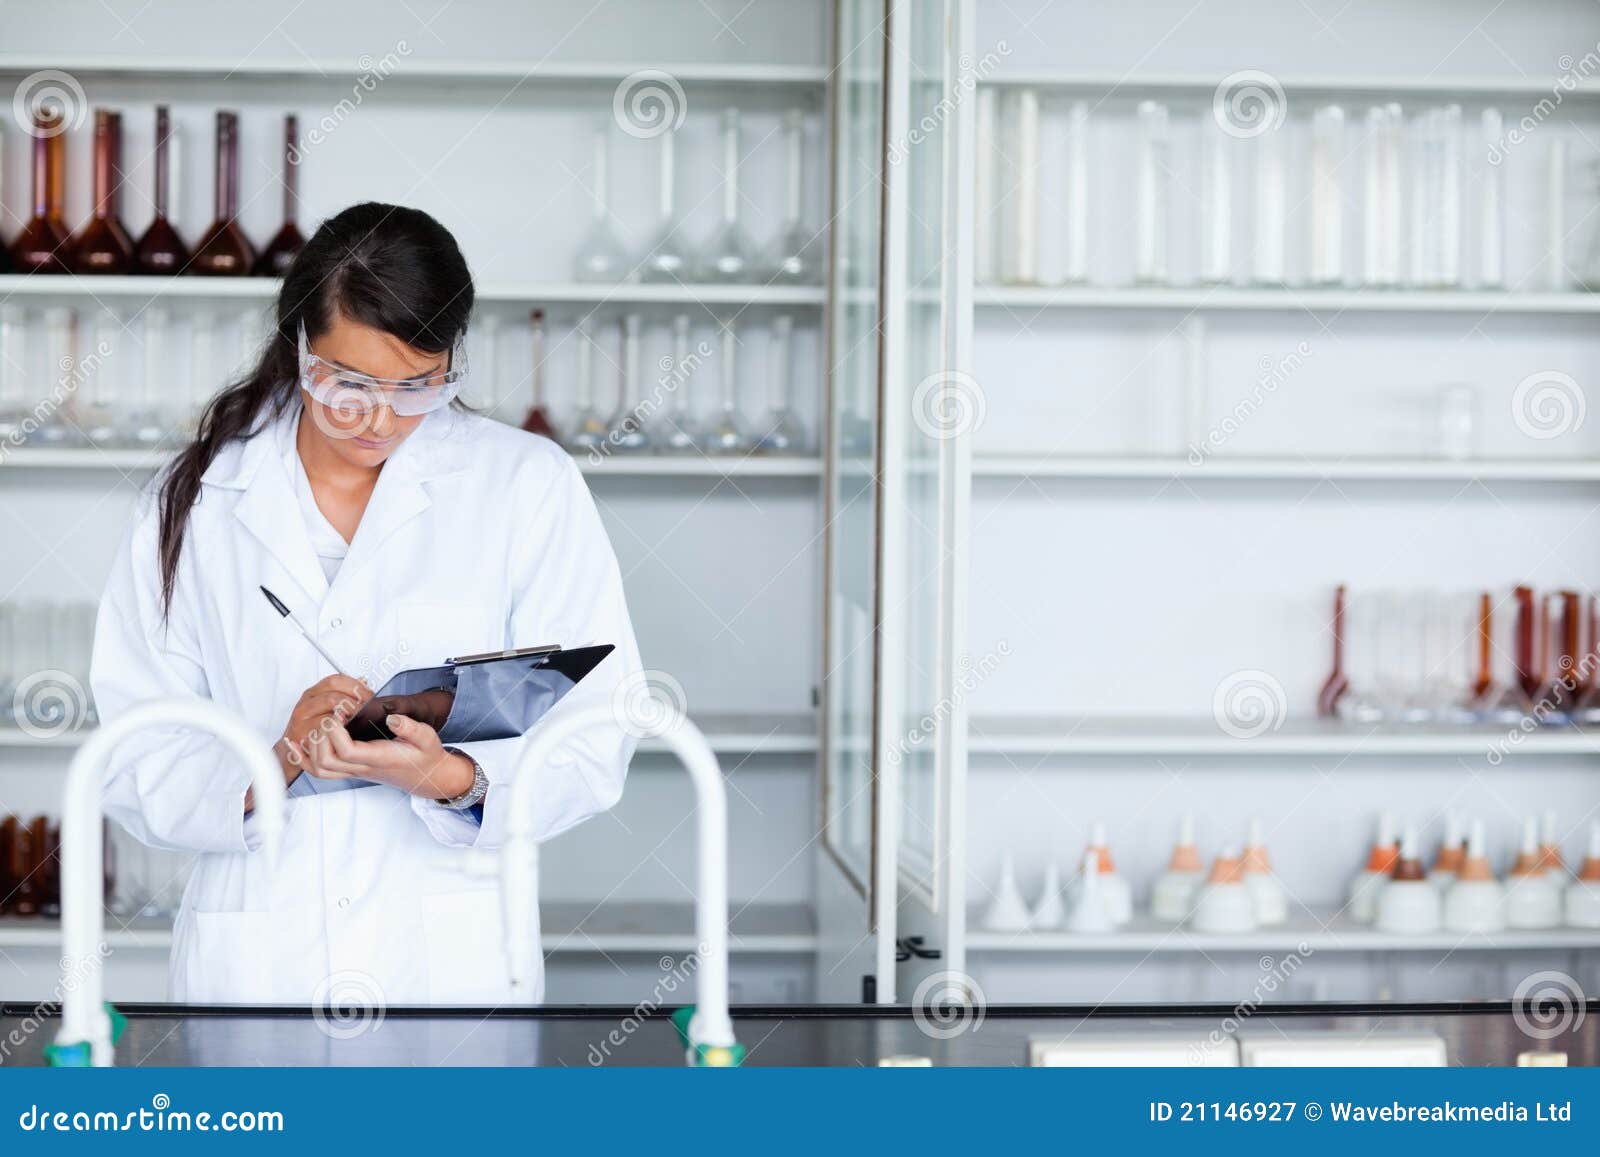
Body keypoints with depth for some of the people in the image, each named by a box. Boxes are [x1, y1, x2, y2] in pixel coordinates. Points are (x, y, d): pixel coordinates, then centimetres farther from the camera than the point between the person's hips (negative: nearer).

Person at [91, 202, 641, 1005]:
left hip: (454, 965, -1)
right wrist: (278, 761, -15)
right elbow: (135, 766, 3)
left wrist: (449, 779, -16)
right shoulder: (191, 503, 9)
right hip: (252, 968, 1)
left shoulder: (530, 486, 6)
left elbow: (591, 748, 1)